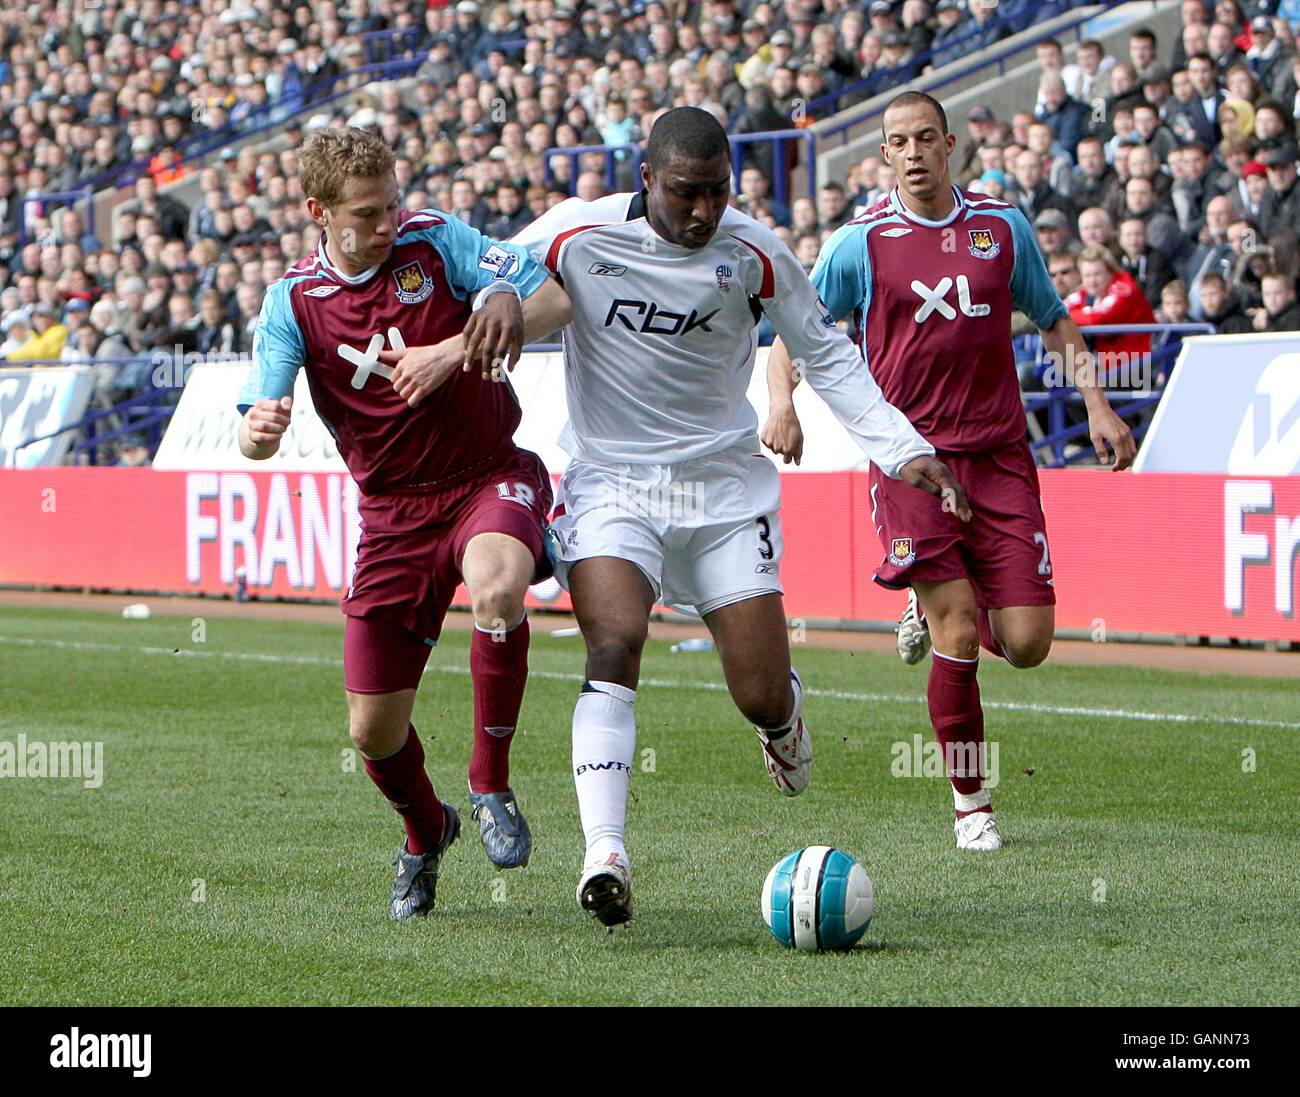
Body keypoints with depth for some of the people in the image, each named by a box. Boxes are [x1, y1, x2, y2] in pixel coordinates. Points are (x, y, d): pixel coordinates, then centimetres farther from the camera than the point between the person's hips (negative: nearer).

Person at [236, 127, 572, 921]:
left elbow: (556, 300, -14)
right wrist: (258, 431, -38)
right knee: (374, 729, 2)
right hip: (395, 508, 2)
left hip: (490, 475, -2)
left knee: (496, 587, -38)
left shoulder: (436, 240, -7)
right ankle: (426, 833, 37)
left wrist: (452, 353, -26)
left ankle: (492, 786, -17)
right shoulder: (293, 300, -4)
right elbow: (258, 433, -12)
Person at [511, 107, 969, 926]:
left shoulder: (756, 255, -5)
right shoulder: (576, 235, -10)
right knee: (615, 639, -28)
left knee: (764, 697, -3)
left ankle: (783, 718, 37)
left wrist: (902, 448, 0)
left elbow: (827, 357, 7)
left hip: (727, 486, 1)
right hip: (611, 480, -1)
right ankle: (605, 851, -30)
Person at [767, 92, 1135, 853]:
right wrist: (783, 399, -10)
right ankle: (971, 804, 8)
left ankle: (932, 611, 29)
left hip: (1000, 456, 3)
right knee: (958, 640, -10)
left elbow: (1053, 319, 19)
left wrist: (1096, 403, 9)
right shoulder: (862, 242, 1)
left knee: (1026, 642, -5)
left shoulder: (1003, 226, 8)